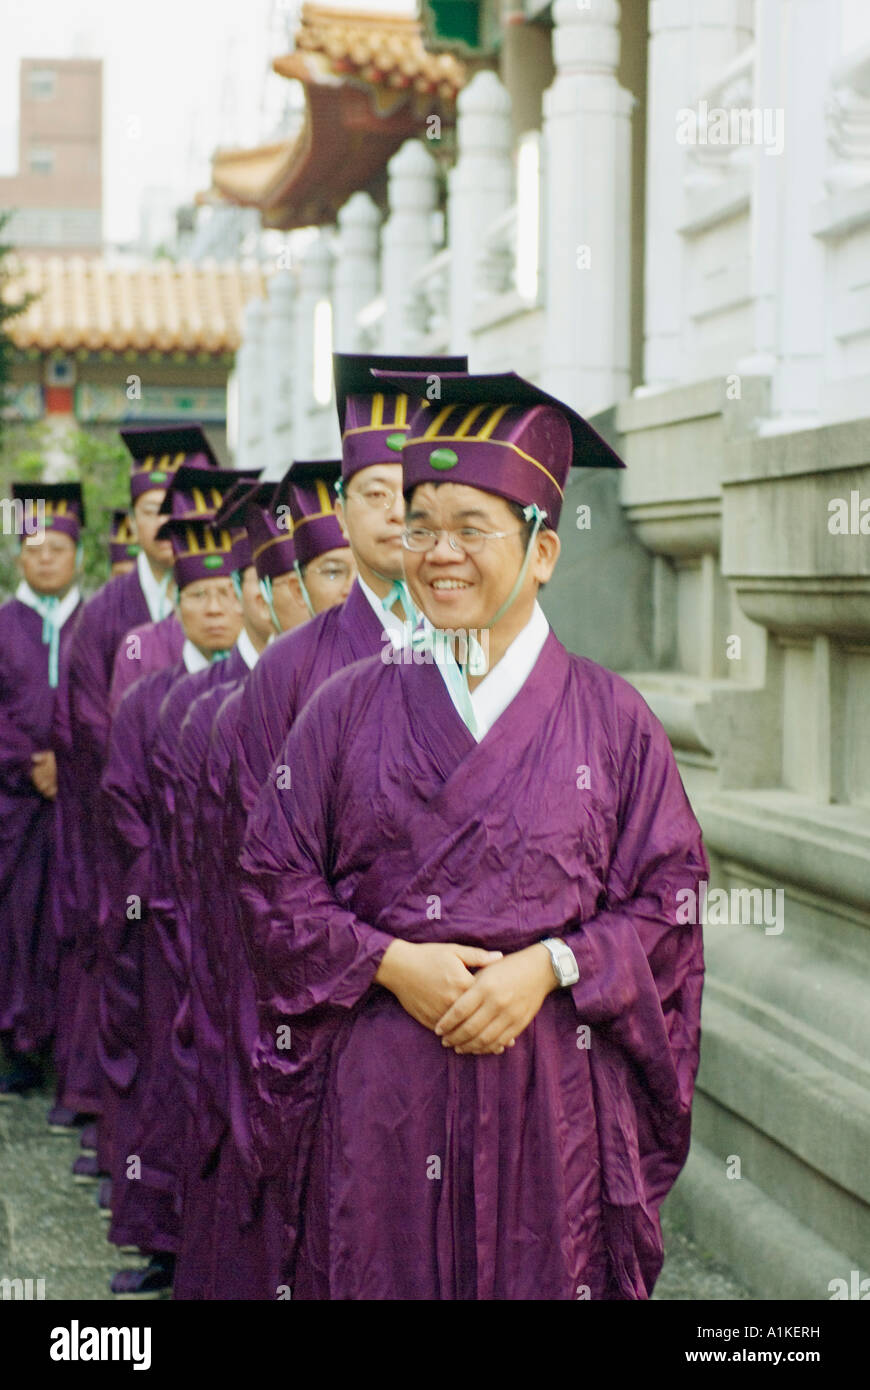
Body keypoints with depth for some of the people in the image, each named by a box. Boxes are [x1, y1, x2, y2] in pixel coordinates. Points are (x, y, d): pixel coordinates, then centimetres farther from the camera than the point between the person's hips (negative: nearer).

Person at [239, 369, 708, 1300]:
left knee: (543, 1275, 3)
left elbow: (667, 900, 2)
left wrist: (549, 966, -12)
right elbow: (277, 883, 4)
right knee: (383, 1275, 4)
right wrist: (391, 962, -10)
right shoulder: (348, 709, 5)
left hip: (555, 1096, 0)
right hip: (378, 1094, 1)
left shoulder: (611, 719, 3)